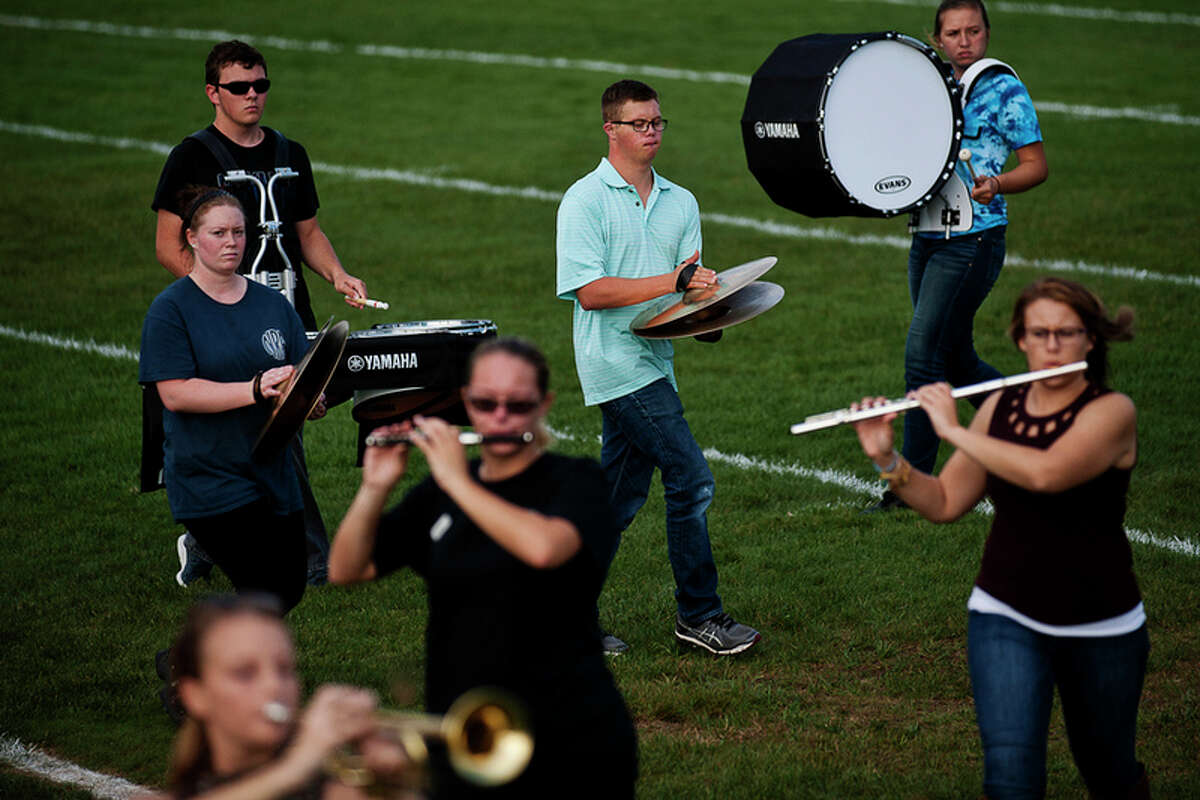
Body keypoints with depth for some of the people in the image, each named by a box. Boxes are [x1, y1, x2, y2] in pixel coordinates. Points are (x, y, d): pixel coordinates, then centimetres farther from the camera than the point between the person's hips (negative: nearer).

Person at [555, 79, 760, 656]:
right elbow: (590, 290, -14)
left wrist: (705, 289, -12)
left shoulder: (680, 202, 15)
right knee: (691, 481, -11)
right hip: (617, 362, -8)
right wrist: (671, 282, -20)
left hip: (655, 358, 8)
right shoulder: (585, 199, -6)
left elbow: (690, 289, 12)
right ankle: (698, 614, -1)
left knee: (620, 498, 11)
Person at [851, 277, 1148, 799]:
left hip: (1101, 629, -2)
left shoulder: (1111, 412, -14)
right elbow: (945, 503, 5)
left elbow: (1046, 473, -32)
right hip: (1006, 618, 2)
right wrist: (886, 458, -11)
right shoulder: (1000, 407, 1)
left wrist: (954, 431, -25)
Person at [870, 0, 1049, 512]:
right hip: (927, 235, 8)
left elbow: (1036, 166, -7)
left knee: (922, 351, -11)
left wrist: (994, 185, -25)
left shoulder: (1004, 89, -7)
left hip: (974, 240, -7)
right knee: (955, 358, 13)